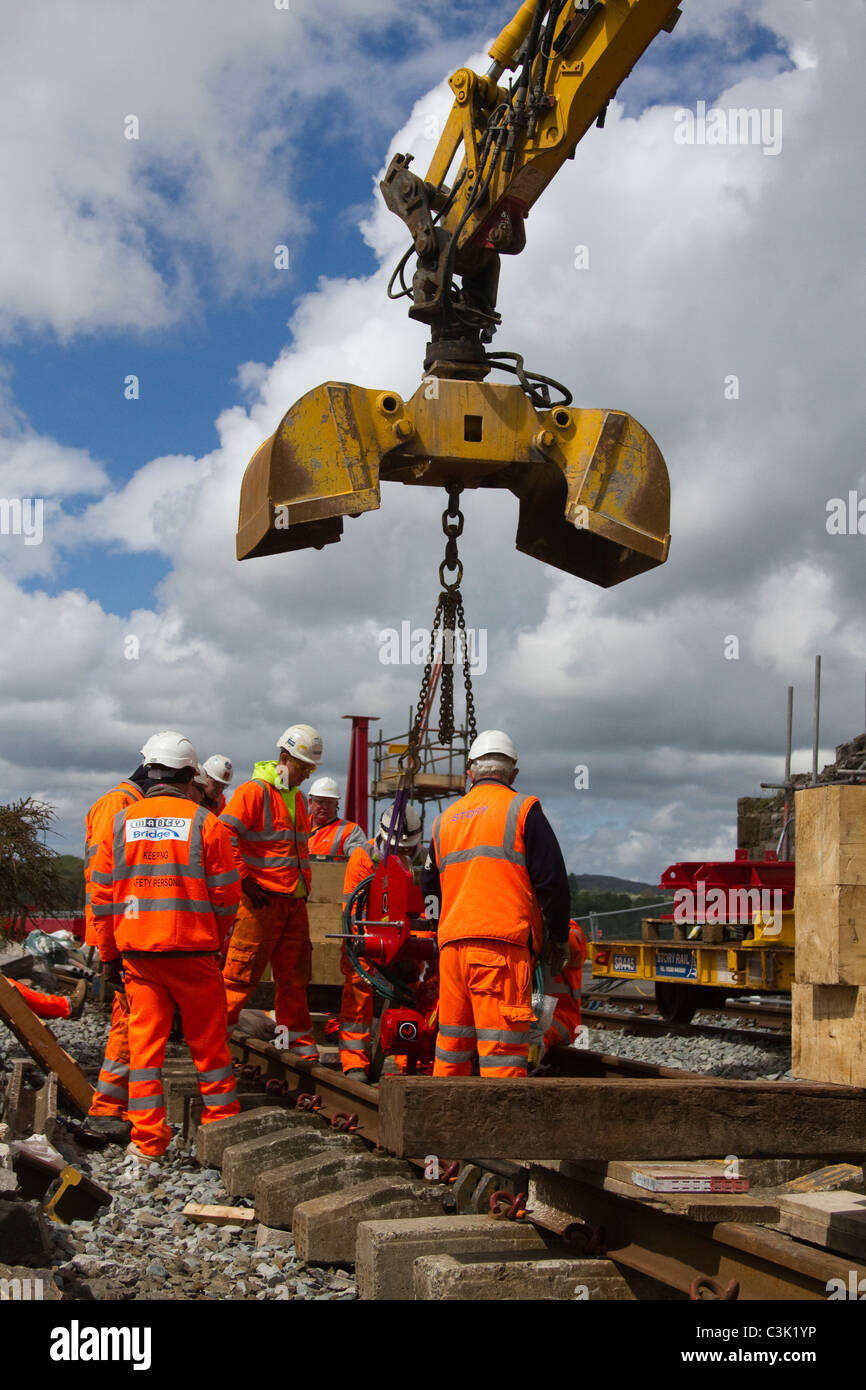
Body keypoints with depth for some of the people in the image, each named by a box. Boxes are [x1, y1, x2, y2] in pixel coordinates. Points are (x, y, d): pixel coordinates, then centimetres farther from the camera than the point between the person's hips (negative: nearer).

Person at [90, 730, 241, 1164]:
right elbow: (225, 893, -2)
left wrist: (109, 953, 13)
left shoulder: (120, 822, 3)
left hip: (138, 953, 2)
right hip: (193, 950, -2)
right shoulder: (205, 823, -4)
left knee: (144, 1041, 6)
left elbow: (101, 895, 5)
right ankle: (221, 1124, 17)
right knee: (208, 1041, 9)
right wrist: (216, 940, 13)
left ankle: (148, 1140, 7)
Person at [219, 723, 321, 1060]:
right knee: (241, 973, -7)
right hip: (261, 902, -8)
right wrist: (244, 882, -17)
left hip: (294, 903, 8)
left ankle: (301, 1047, 18)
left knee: (294, 977, 11)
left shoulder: (297, 798, 18)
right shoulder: (254, 792, -9)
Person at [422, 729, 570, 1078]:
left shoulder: (445, 818, 19)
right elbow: (551, 880, -2)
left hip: (451, 944, 6)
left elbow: (429, 889, 24)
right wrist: (558, 939, 6)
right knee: (503, 1046, -8)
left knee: (451, 1042, 14)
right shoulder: (522, 809, 2)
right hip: (501, 944, -5)